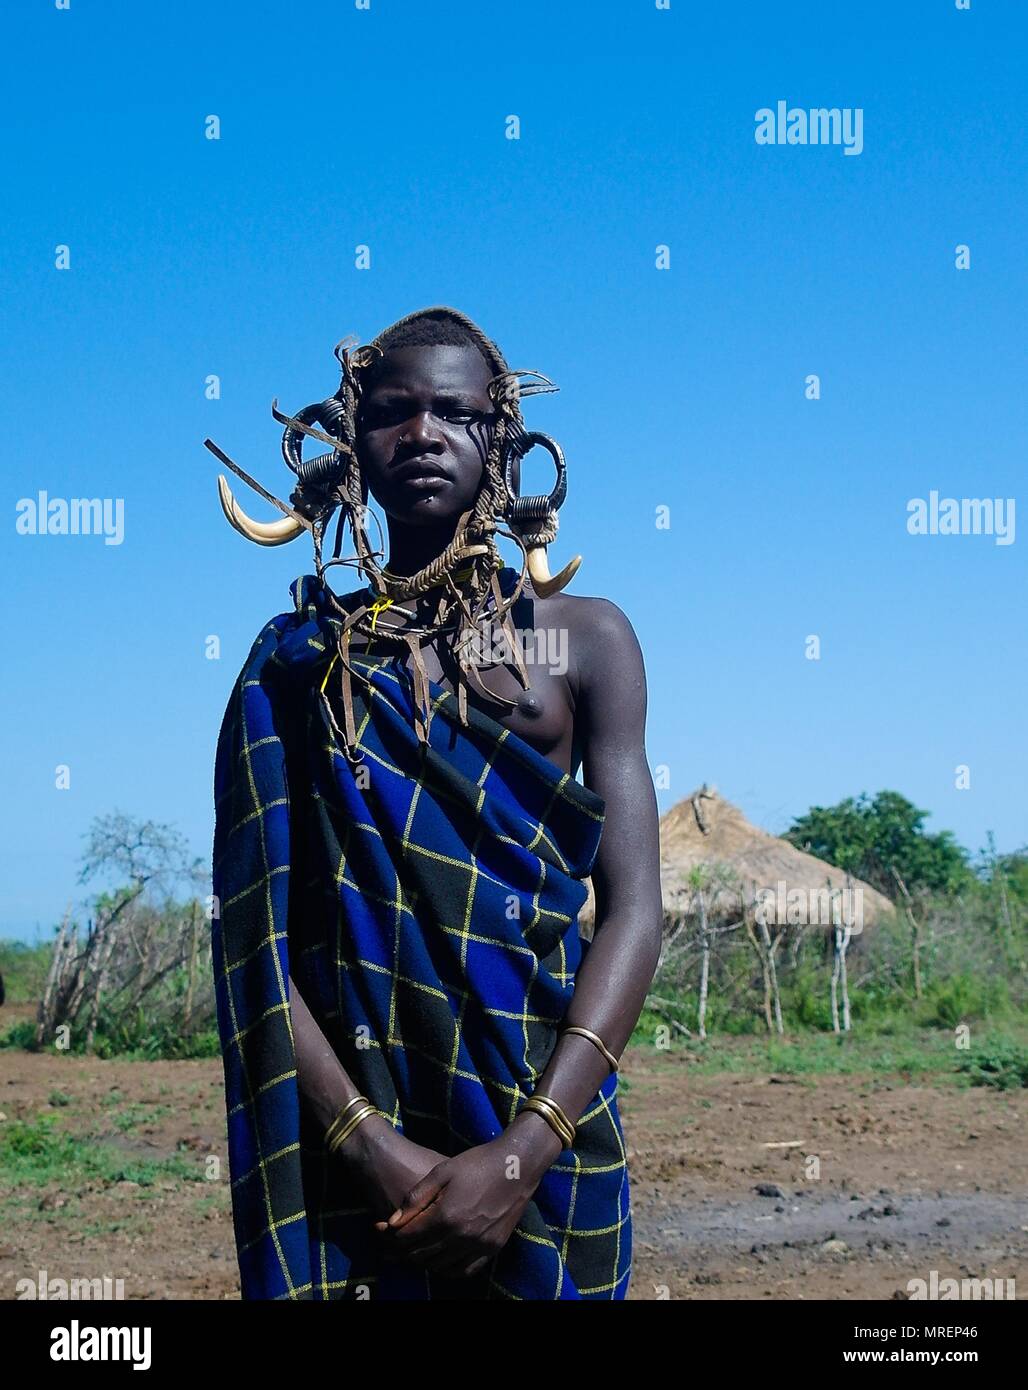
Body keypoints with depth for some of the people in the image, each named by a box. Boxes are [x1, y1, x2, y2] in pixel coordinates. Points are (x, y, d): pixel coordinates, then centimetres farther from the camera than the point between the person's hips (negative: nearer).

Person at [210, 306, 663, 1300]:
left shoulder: (584, 636, 3)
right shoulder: (297, 660, 3)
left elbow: (633, 907, -6)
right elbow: (259, 937, -5)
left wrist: (524, 1150, -17)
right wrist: (370, 1141, -18)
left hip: (546, 1121, 1)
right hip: (354, 1132, 0)